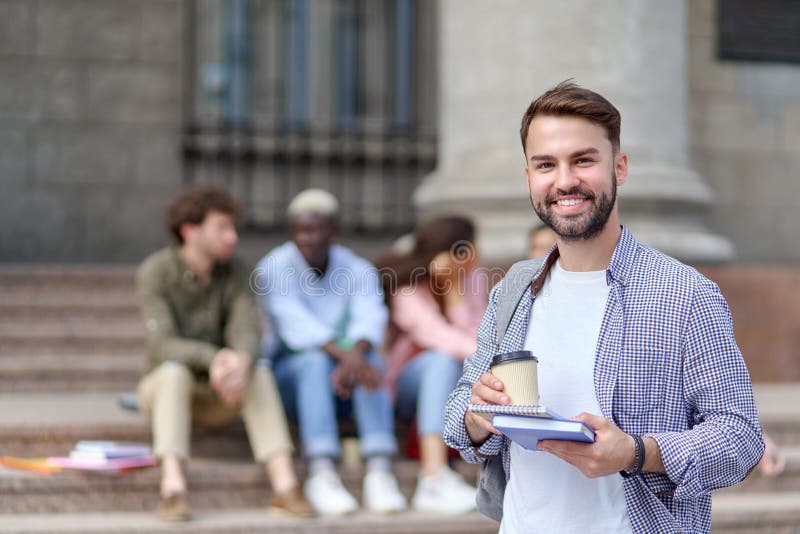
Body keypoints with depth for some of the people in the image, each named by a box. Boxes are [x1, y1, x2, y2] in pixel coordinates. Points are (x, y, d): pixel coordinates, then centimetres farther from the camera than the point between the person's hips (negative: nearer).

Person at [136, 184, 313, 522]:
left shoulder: (237, 273, -8)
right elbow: (164, 348, -28)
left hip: (214, 396, 2)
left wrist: (241, 364, -46)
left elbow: (248, 339, -20)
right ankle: (173, 491, -50)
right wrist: (215, 359, -48)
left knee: (259, 373, -31)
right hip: (162, 389, -2)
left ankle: (285, 485, -40)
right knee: (175, 372, -38)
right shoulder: (153, 273, -19)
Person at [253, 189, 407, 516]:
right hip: (288, 375, -2)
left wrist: (355, 358, -43)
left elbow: (369, 320, -20)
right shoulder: (273, 269, -9)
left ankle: (380, 471, -44)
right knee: (315, 361, -35)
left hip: (343, 390, 2)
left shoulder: (359, 271, -1)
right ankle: (322, 475, -47)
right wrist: (345, 356, -42)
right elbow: (296, 324, -25)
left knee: (367, 357, -31)